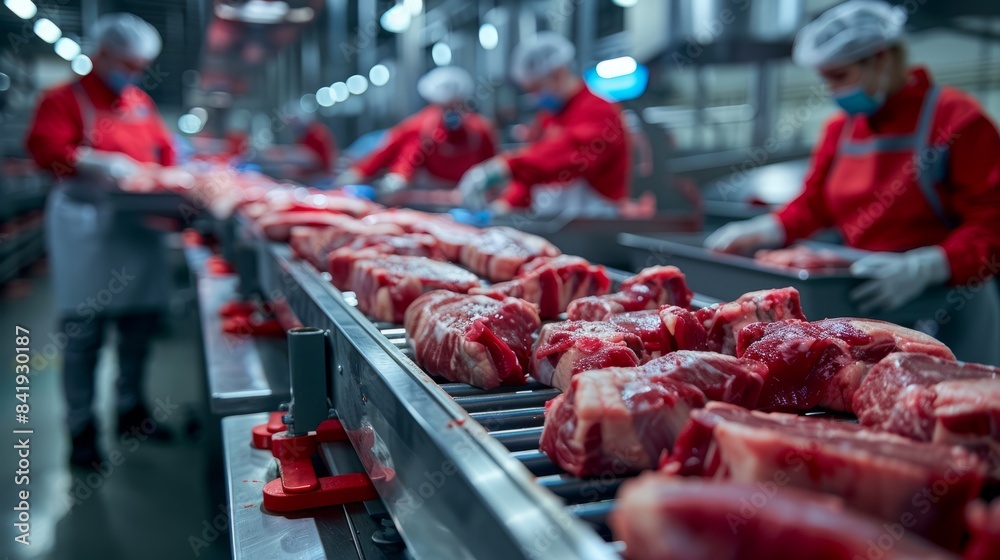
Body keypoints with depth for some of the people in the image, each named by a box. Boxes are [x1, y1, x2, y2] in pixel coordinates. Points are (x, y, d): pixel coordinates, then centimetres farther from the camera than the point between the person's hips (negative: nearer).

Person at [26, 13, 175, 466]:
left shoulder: (141, 102, 15)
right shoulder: (65, 99, -1)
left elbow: (164, 151, 17)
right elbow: (46, 148, -14)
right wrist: (103, 163, -23)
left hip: (140, 221, 6)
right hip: (85, 221, -5)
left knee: (140, 321, 9)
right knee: (82, 330, -3)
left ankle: (130, 409, 25)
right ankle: (81, 428, 7)